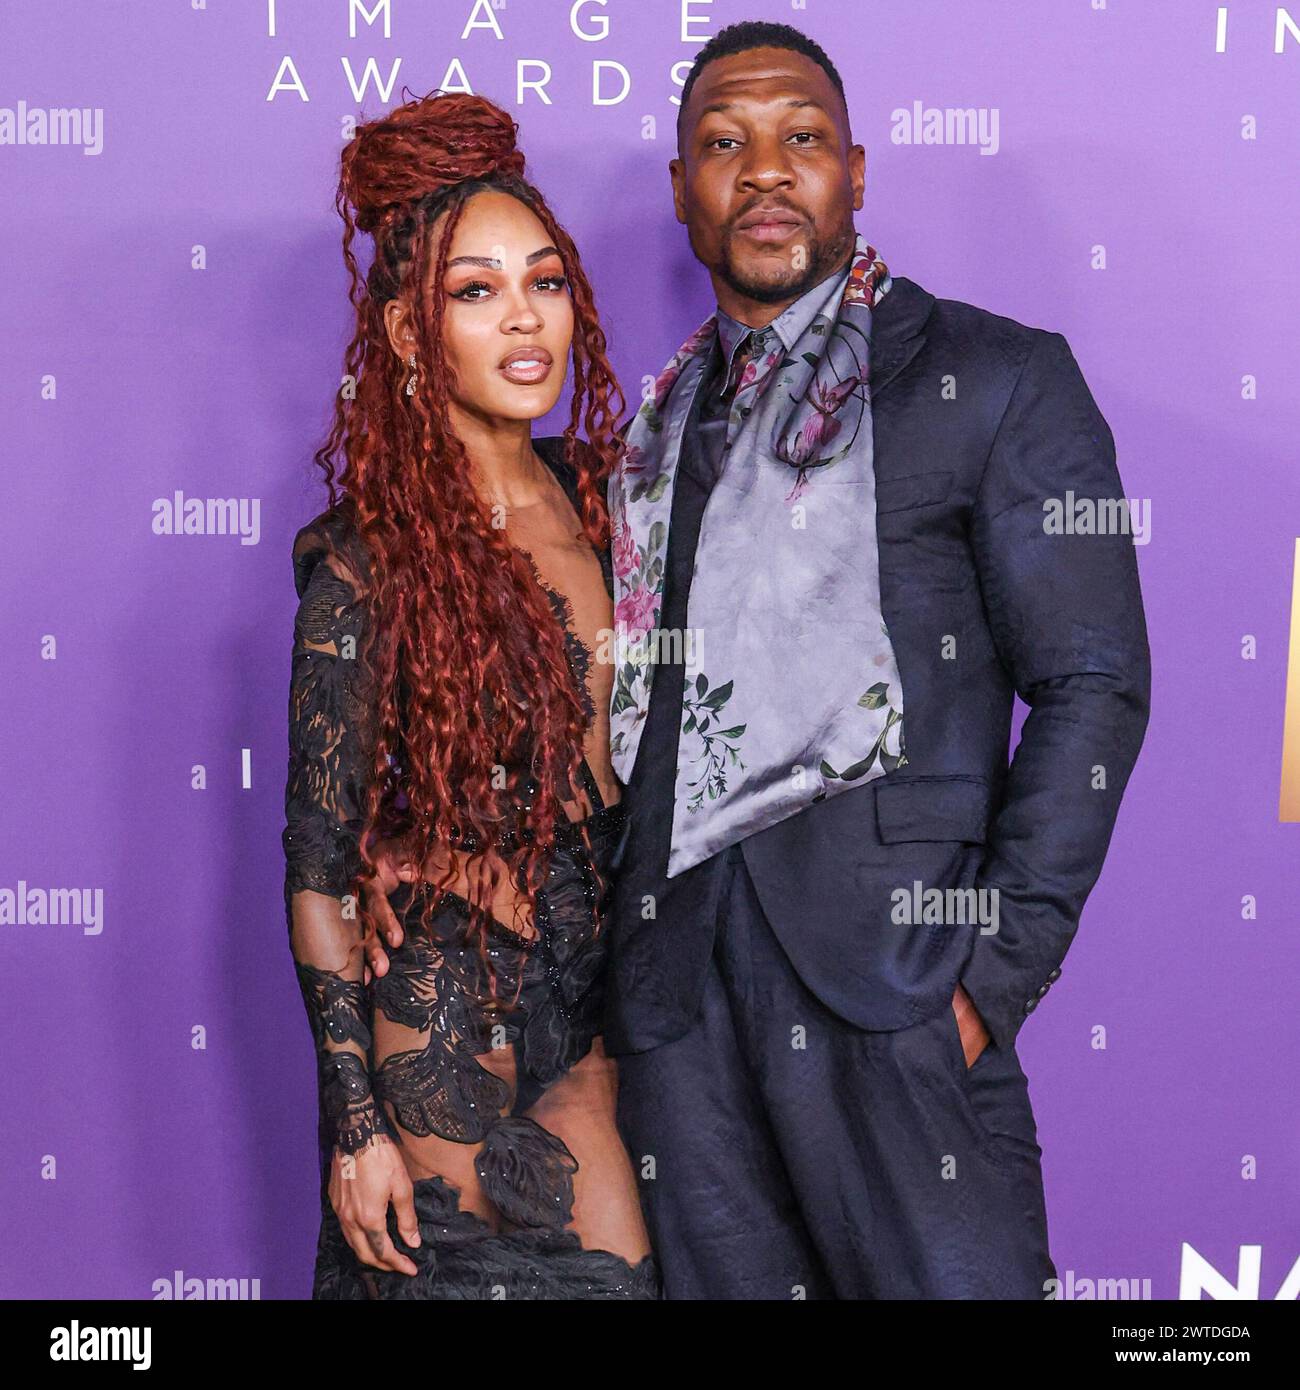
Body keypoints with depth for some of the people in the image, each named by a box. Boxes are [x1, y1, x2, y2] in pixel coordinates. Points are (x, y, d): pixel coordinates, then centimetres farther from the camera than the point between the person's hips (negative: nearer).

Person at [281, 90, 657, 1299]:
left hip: (586, 990, 6)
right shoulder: (367, 564, -14)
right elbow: (318, 863, -11)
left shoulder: (590, 493, 3)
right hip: (444, 1015, -5)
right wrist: (354, 1122, -11)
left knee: (628, 1263, 8)